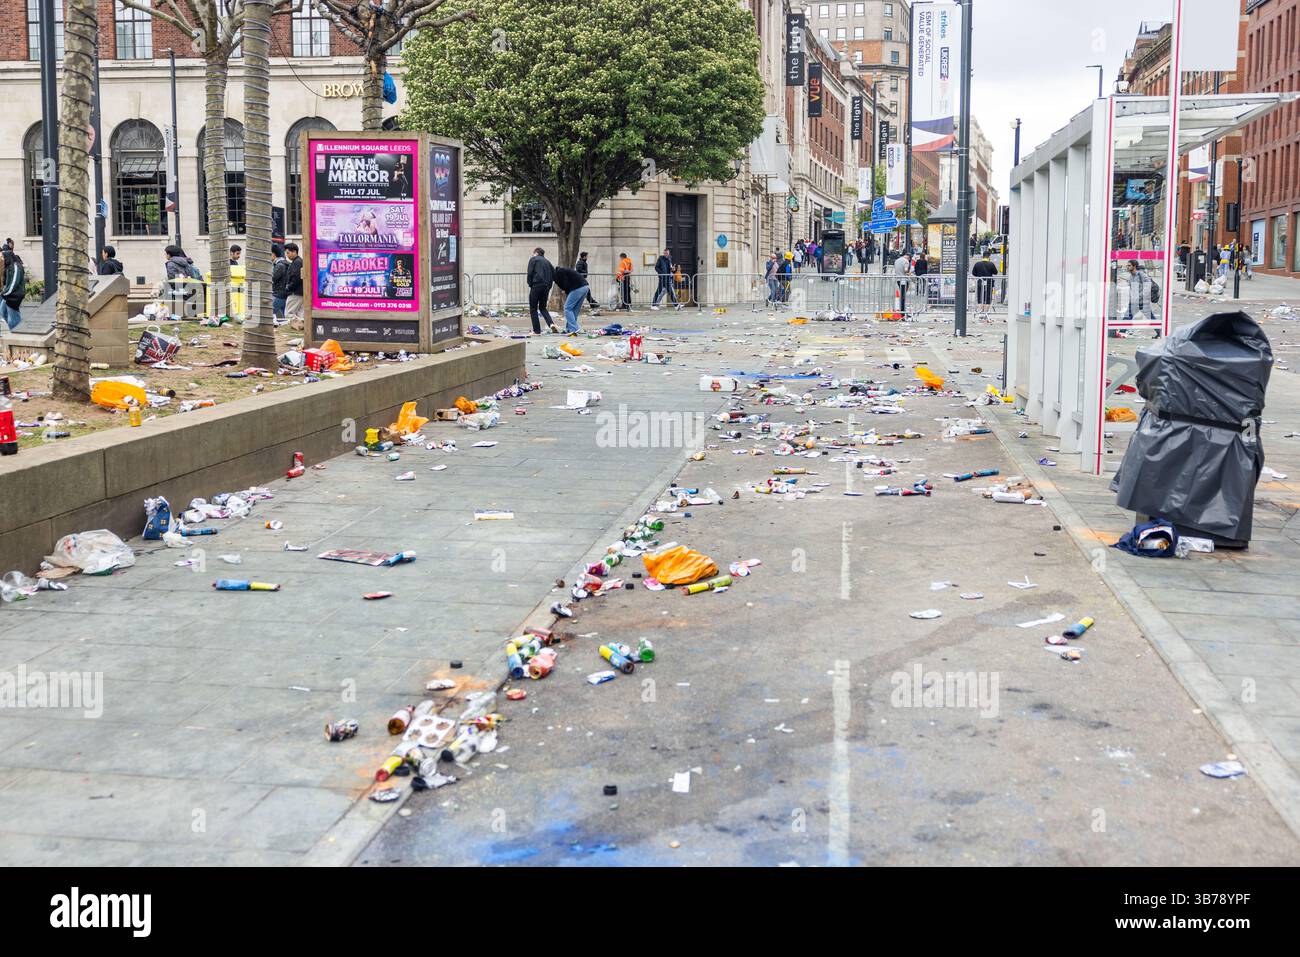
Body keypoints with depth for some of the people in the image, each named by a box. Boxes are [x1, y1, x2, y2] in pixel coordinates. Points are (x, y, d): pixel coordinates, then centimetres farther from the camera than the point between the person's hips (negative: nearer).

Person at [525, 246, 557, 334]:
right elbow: (554, 276, 15)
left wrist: (530, 285, 4)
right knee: (542, 307, 18)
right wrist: (549, 287, 16)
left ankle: (537, 330, 0)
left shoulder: (533, 259, 5)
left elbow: (530, 273, -6)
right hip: (546, 287, 5)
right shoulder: (547, 262, 21)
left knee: (533, 309, 5)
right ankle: (551, 323, -6)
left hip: (536, 286, -5)